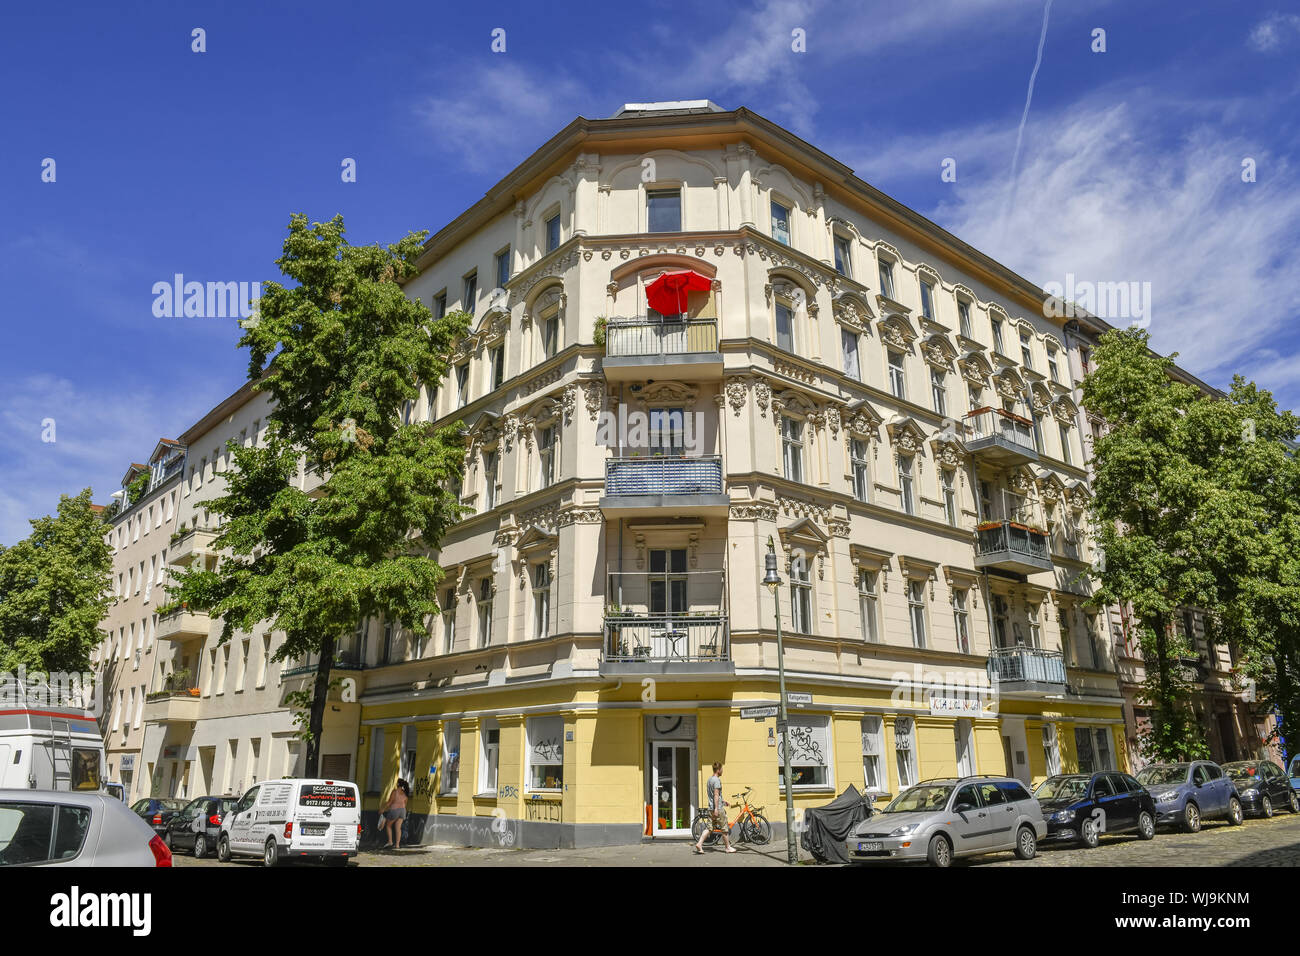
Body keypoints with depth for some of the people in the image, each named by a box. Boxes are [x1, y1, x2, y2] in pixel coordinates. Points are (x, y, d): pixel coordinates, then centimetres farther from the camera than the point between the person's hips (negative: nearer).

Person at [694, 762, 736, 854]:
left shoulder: (709, 779, 16)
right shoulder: (717, 780, -13)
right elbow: (716, 795, -21)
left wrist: (723, 801, 31)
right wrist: (716, 808, -24)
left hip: (711, 808, 9)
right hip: (718, 808, -9)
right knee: (725, 829, 4)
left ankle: (699, 844, -5)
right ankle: (728, 847, 14)